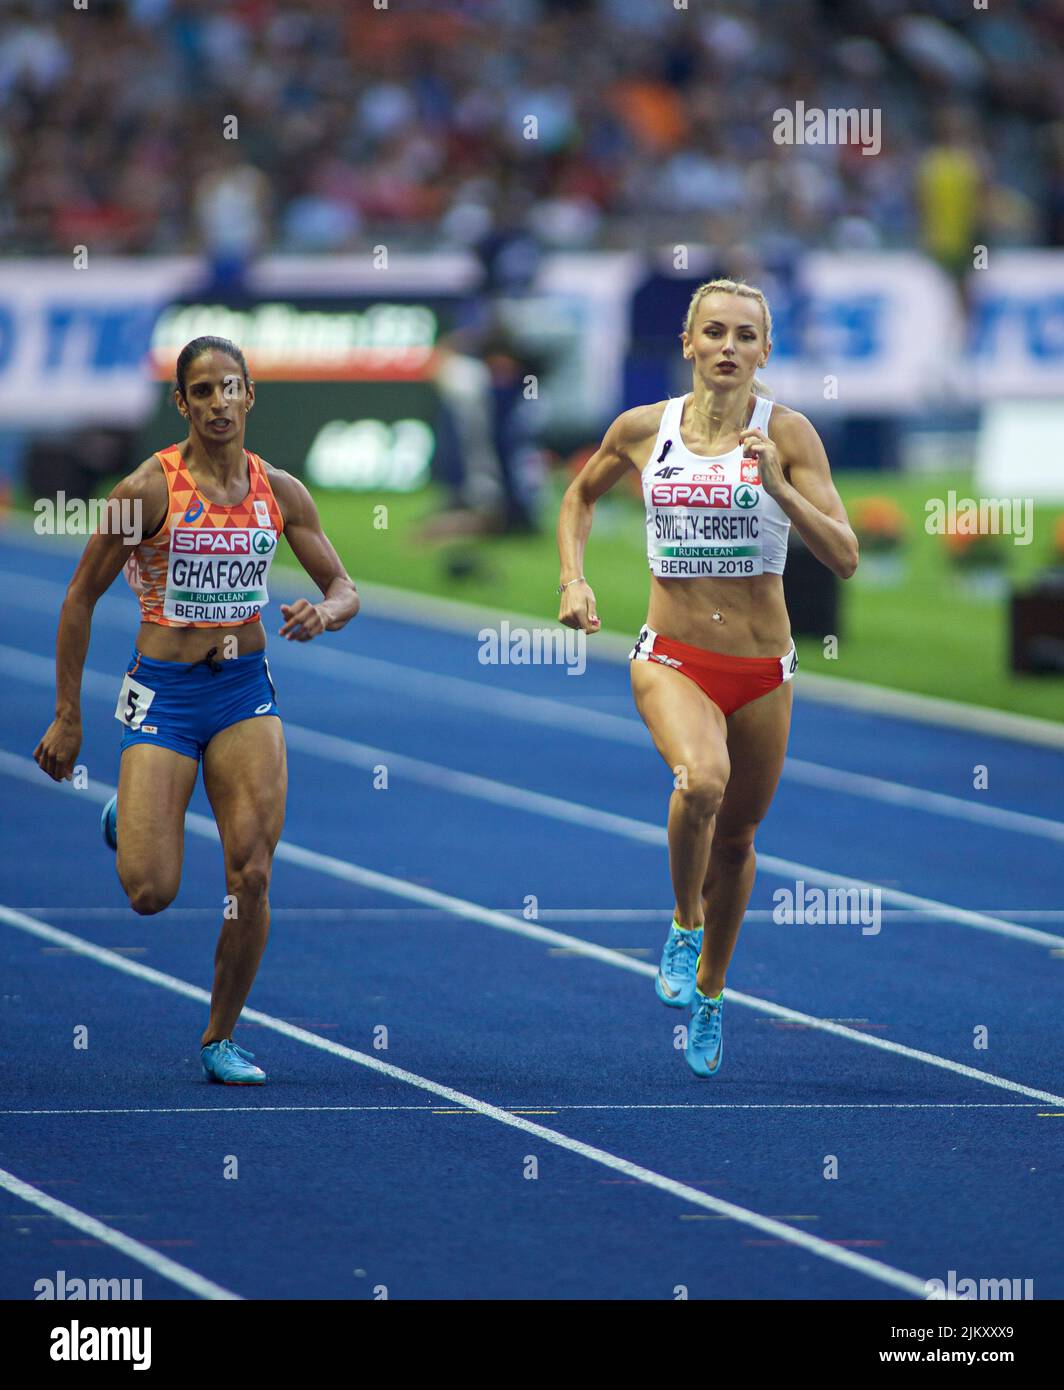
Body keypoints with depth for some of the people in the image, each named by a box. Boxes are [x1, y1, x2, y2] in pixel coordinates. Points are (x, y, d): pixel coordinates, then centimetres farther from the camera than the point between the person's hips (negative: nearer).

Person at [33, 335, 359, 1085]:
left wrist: (323, 613, -18)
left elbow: (346, 590, 8)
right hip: (164, 692, -3)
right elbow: (81, 597, -4)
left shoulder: (280, 492, 1)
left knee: (253, 875, -10)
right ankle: (129, 826, 27)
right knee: (151, 894, -10)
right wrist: (67, 718, -4)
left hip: (246, 689, 3)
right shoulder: (150, 488, -10)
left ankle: (222, 1038, 8)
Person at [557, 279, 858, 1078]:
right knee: (702, 781, -32)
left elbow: (843, 557, -12)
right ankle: (685, 928, -7)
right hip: (672, 659, -1)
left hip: (762, 668, 1)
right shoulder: (643, 430, -1)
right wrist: (573, 579, 5)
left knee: (736, 836, 14)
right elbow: (582, 496, 20)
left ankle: (709, 996, 37)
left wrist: (778, 488, -25)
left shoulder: (786, 434, -7)